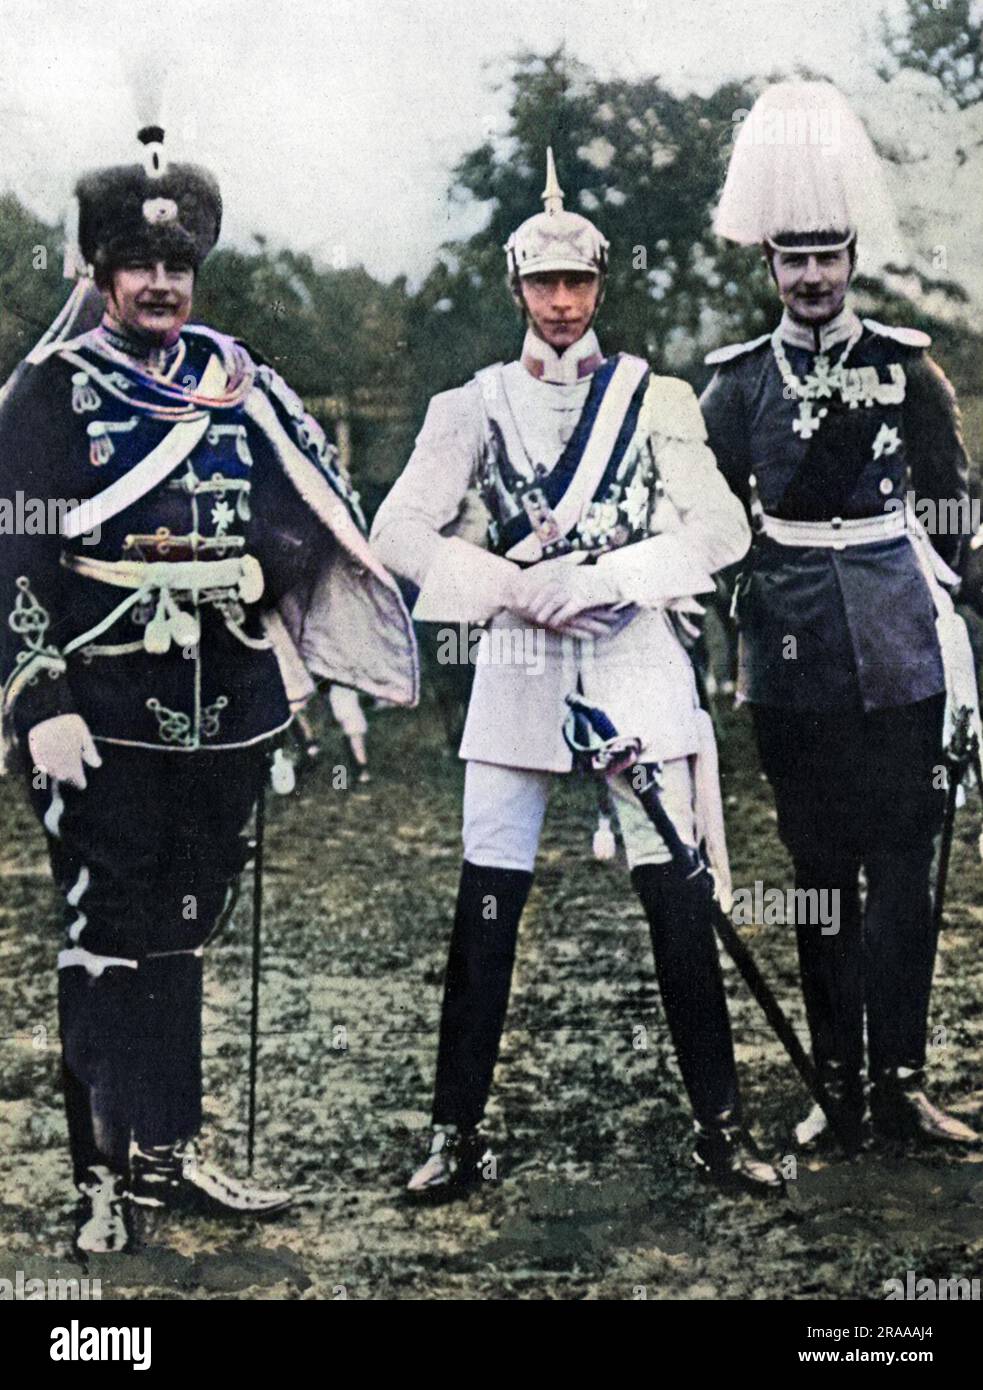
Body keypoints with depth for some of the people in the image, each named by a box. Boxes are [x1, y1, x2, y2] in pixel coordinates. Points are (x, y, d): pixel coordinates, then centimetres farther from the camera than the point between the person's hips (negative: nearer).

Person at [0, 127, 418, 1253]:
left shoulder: (240, 385, 12)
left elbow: (315, 526, 14)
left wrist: (329, 670, 4)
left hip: (229, 709, 4)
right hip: (106, 714, -4)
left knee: (181, 933, 13)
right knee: (106, 939, 1)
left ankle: (169, 1150, 23)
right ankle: (104, 1171, 9)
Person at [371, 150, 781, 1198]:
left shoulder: (654, 398, 6)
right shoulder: (474, 407, 7)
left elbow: (721, 528, -3)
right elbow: (399, 533, -1)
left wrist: (600, 578, -15)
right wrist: (518, 588, -12)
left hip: (637, 661, 0)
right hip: (519, 667, 1)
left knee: (677, 896, 0)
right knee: (488, 902, 0)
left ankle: (719, 1125, 10)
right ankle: (457, 1133, 10)